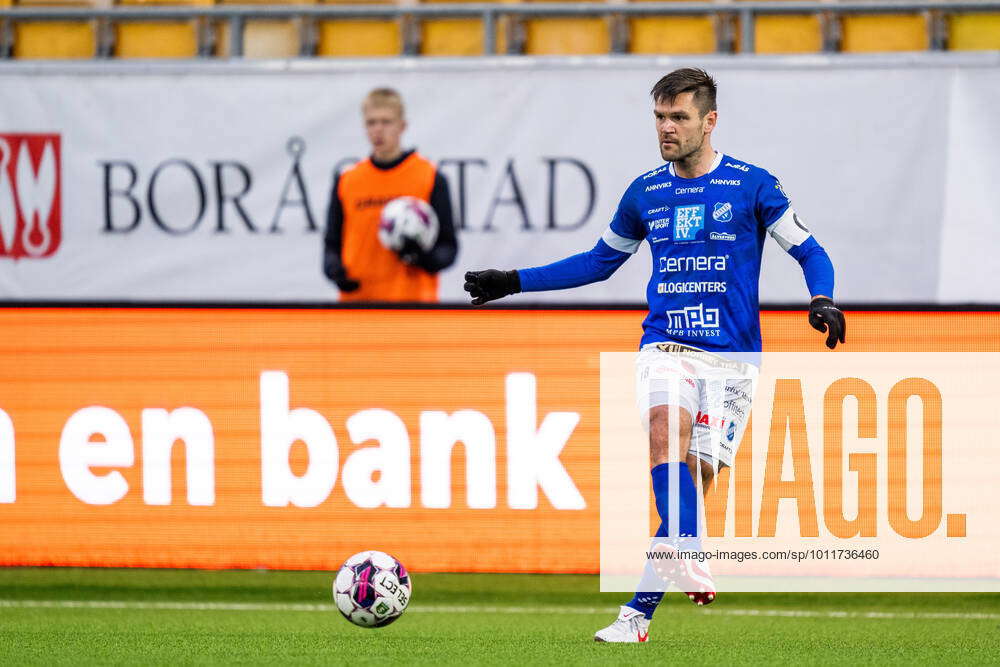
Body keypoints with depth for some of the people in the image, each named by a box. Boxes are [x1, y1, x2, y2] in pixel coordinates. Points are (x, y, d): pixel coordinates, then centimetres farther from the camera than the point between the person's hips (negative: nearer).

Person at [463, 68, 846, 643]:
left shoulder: (752, 185, 0)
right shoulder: (646, 192, 11)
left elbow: (809, 252, 5)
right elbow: (600, 261, 25)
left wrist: (824, 302, -16)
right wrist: (512, 283, 23)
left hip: (732, 354, -2)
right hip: (665, 345, 2)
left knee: (695, 476, -9)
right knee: (667, 425, -31)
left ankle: (640, 611, -5)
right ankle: (687, 560, -41)